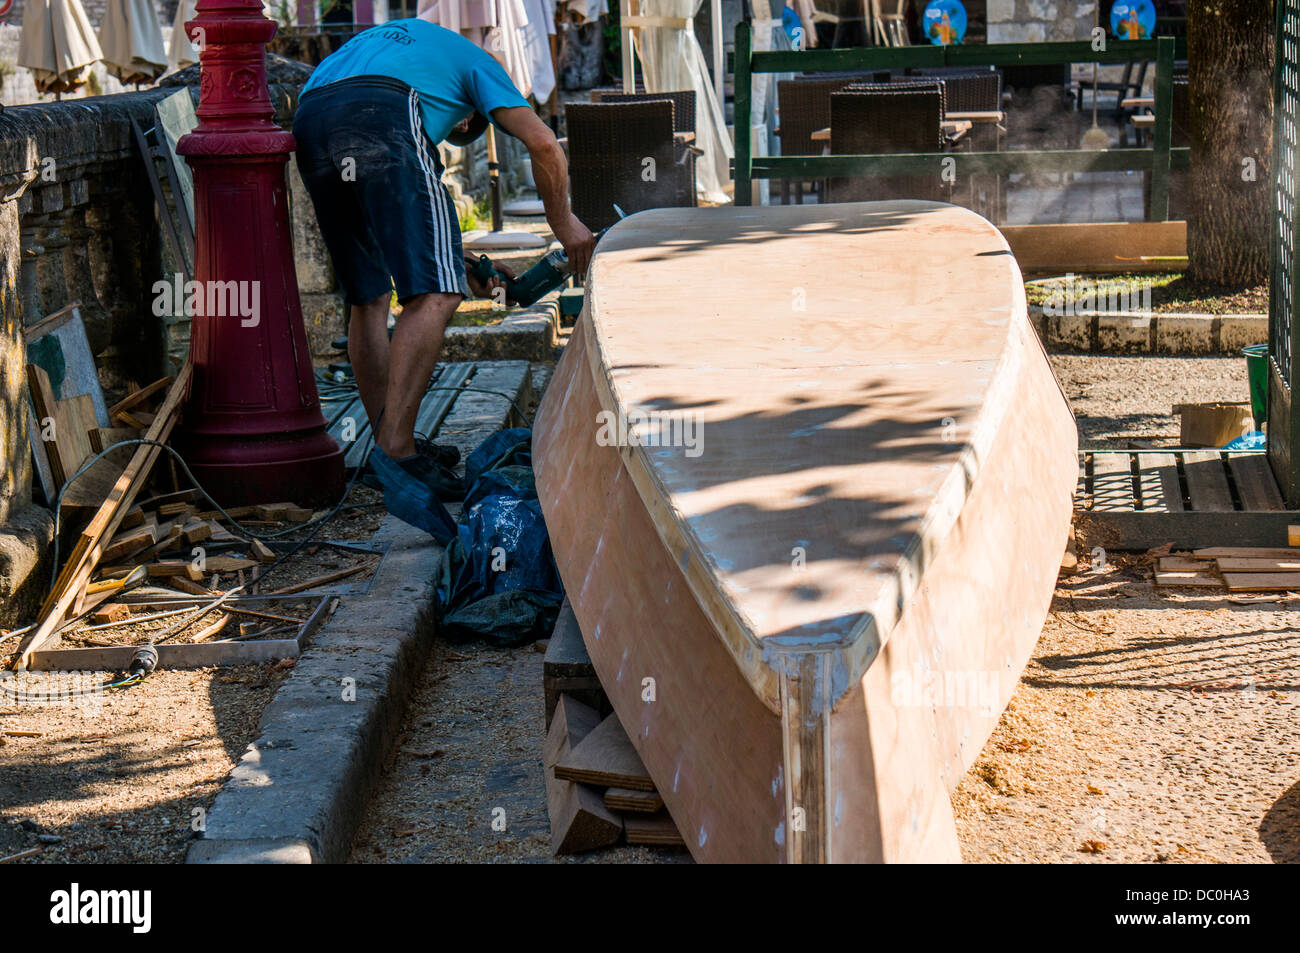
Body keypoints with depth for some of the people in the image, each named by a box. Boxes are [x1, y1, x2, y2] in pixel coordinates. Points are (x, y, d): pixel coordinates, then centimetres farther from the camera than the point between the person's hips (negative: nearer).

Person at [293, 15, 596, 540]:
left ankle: (390, 443, 20)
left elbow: (392, 207, 42)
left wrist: (457, 262, 45)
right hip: (378, 117, -7)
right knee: (434, 294, -11)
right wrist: (563, 223, 29)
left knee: (367, 298, 16)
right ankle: (395, 450, -22)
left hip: (308, 122, 7)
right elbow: (543, 144, 14)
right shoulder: (473, 62, 30)